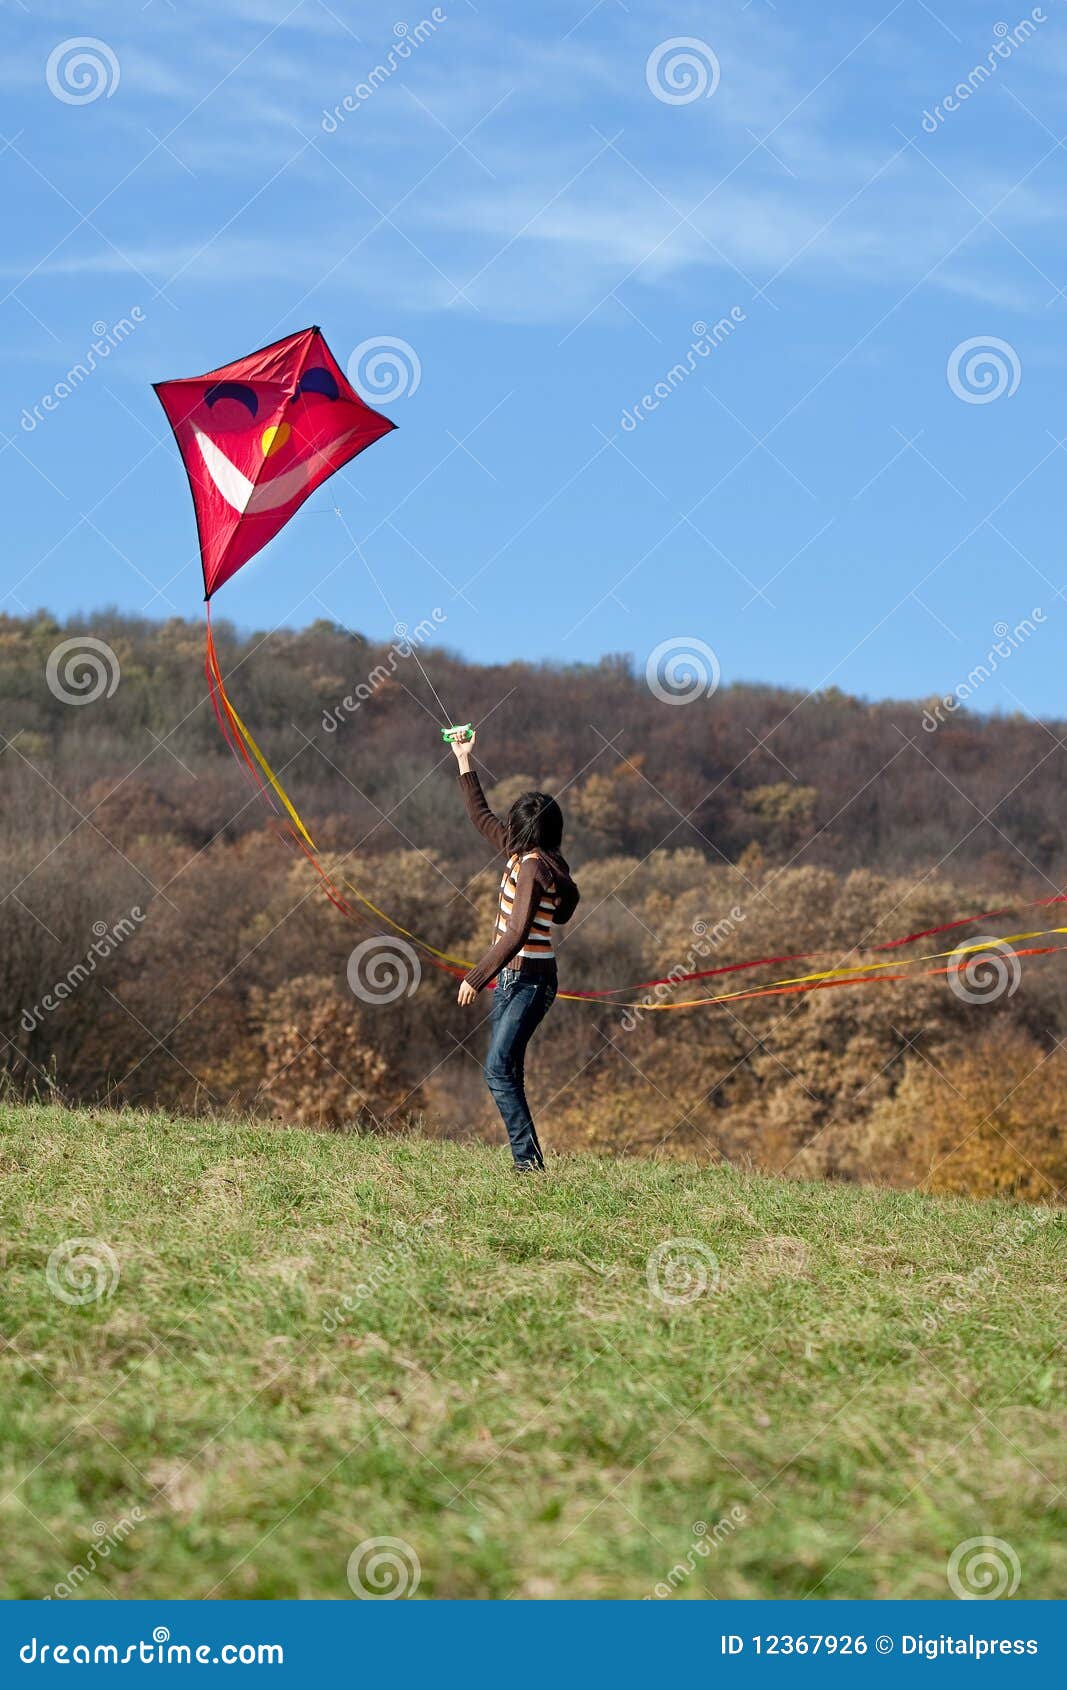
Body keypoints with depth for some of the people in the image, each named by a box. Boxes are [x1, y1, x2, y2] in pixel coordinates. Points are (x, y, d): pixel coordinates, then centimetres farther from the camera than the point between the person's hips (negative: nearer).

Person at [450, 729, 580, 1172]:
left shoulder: (533, 868, -16)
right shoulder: (523, 856, 10)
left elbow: (517, 933, -24)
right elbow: (482, 817, 26)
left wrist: (476, 977, -23)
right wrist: (464, 762, 32)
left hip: (528, 979, -10)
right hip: (516, 977, 10)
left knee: (499, 1070, -15)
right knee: (505, 1073, 8)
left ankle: (530, 1161, -19)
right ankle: (525, 1159, 7)